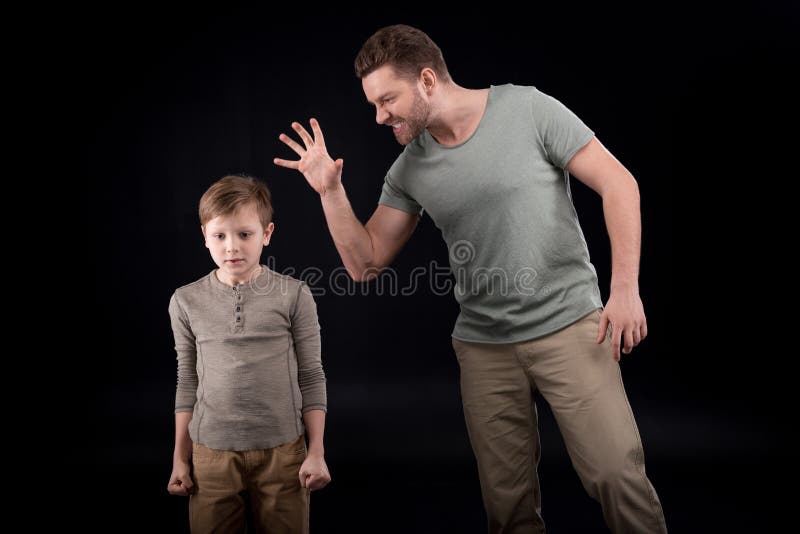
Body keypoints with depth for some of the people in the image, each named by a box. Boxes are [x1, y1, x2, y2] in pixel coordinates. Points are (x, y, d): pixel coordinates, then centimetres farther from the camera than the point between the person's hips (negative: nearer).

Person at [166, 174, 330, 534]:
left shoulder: (294, 295, -4)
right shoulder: (187, 301, 2)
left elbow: (311, 377, -1)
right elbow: (188, 383, 8)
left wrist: (316, 453, -3)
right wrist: (180, 458, 10)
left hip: (282, 451, -1)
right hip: (212, 452, 2)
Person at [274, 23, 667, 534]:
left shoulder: (528, 109, -8)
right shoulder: (409, 170, 4)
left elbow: (618, 183, -7)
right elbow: (365, 263, 8)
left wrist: (626, 289, -13)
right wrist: (330, 190, -4)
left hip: (569, 325, -3)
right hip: (484, 346, 4)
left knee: (617, 475, -9)